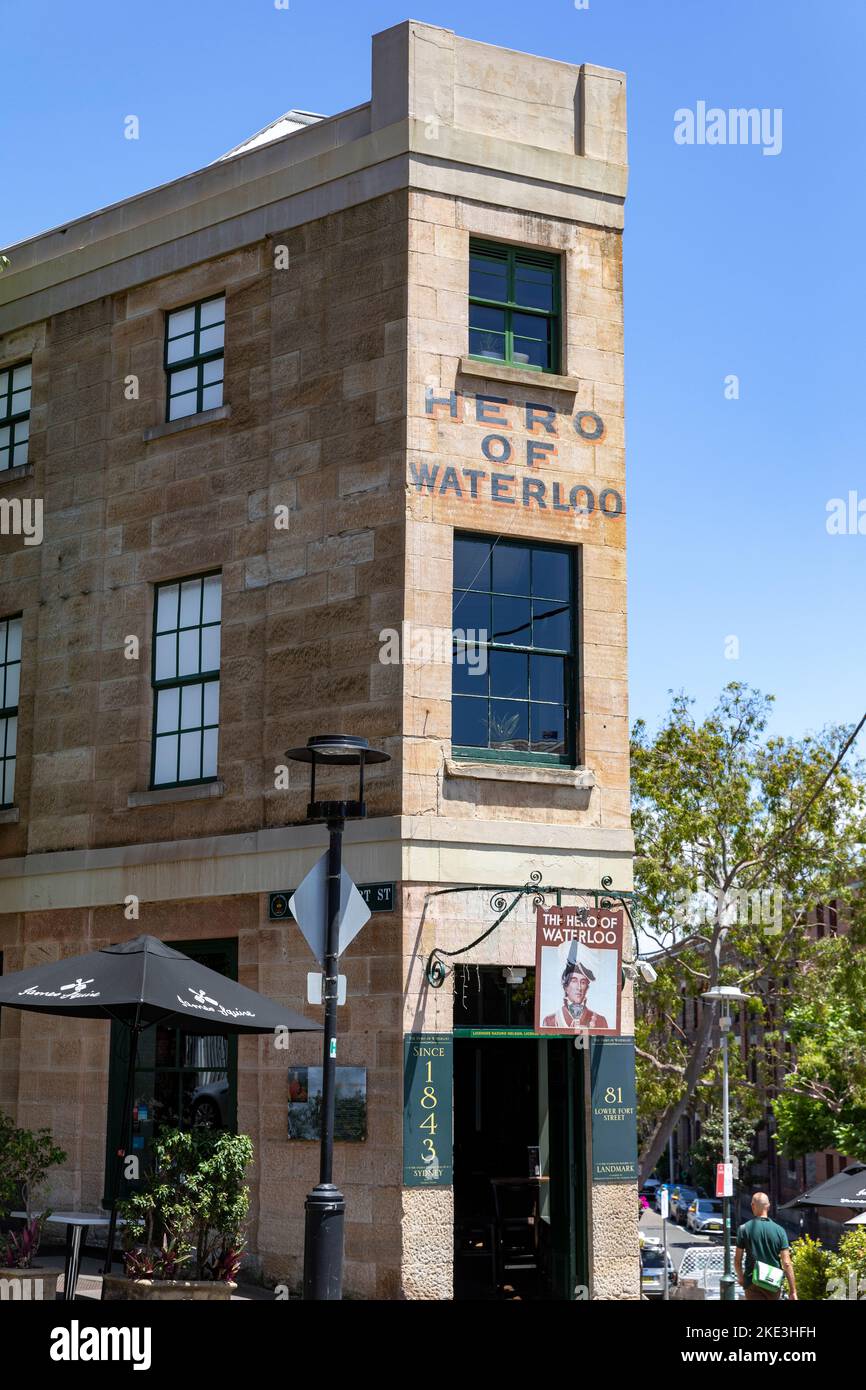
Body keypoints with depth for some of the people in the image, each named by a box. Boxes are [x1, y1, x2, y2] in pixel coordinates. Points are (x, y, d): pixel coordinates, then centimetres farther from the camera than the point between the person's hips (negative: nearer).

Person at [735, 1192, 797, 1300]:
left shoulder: (744, 1229, -7)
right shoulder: (779, 1230, -3)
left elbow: (737, 1261, -2)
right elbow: (786, 1263, -7)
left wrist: (740, 1277, 18)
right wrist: (793, 1291, -3)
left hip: (752, 1283, -2)